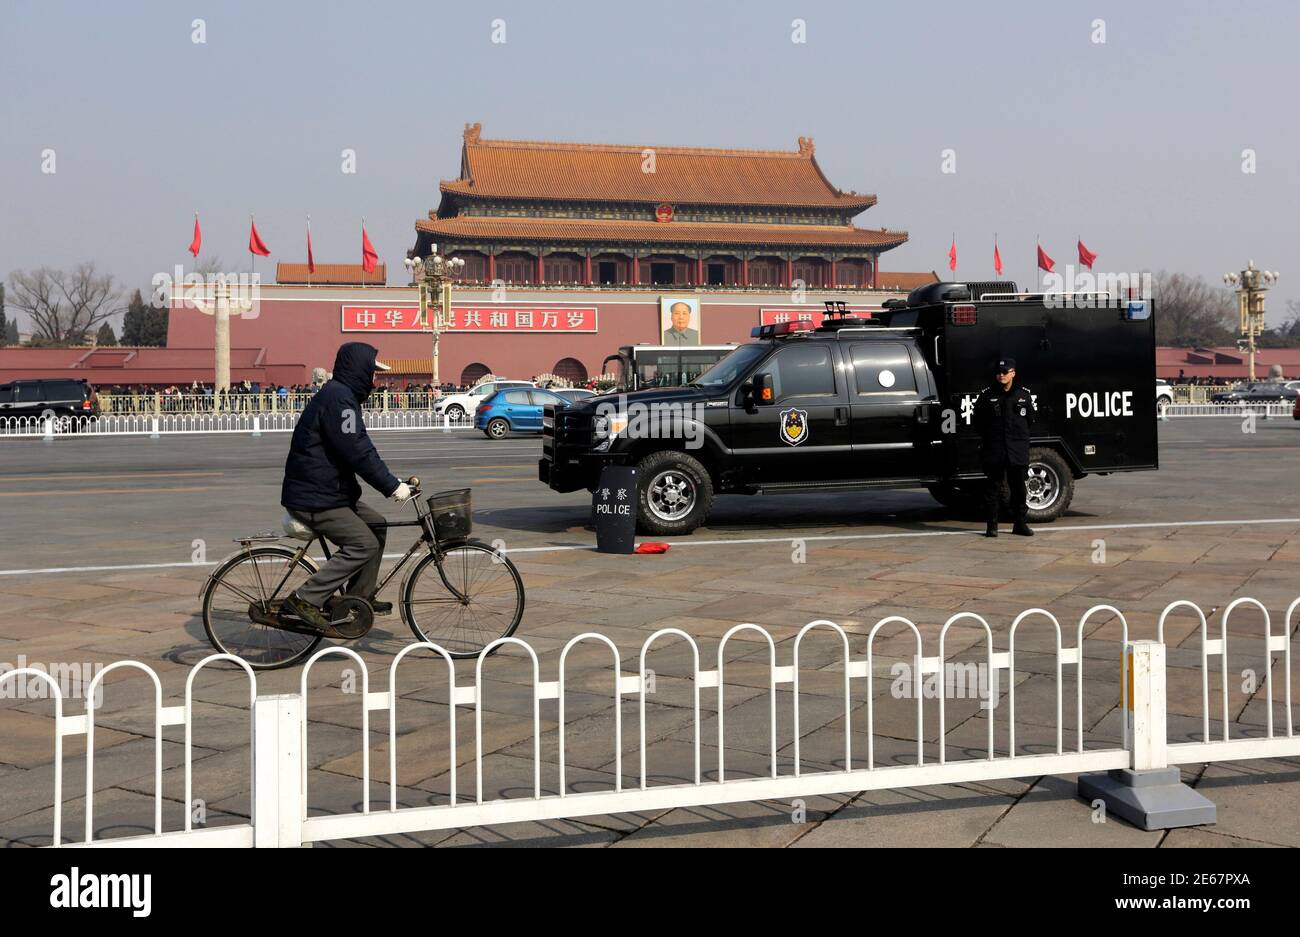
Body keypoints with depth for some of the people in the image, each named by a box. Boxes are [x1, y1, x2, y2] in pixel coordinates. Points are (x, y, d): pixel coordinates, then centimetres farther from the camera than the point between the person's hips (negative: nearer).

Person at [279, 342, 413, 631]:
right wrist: (392, 486, -20)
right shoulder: (337, 398, -18)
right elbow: (357, 452, -24)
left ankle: (360, 597, 20)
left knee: (376, 525, 15)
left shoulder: (341, 395, 17)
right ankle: (304, 601, -12)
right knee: (363, 544, -13)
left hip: (328, 491, 11)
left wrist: (392, 482, 16)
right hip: (314, 498, -11)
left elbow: (361, 449, 21)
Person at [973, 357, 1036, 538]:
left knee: (1019, 486, 6)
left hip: (1018, 448, 1)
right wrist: (987, 437, 6)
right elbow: (978, 420, 9)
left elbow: (1031, 417, 17)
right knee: (993, 486, 0)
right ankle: (991, 525, 5)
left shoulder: (1024, 394, 6)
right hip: (993, 449, -1)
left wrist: (1020, 434, 13)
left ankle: (1020, 523, 15)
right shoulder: (987, 394, 2)